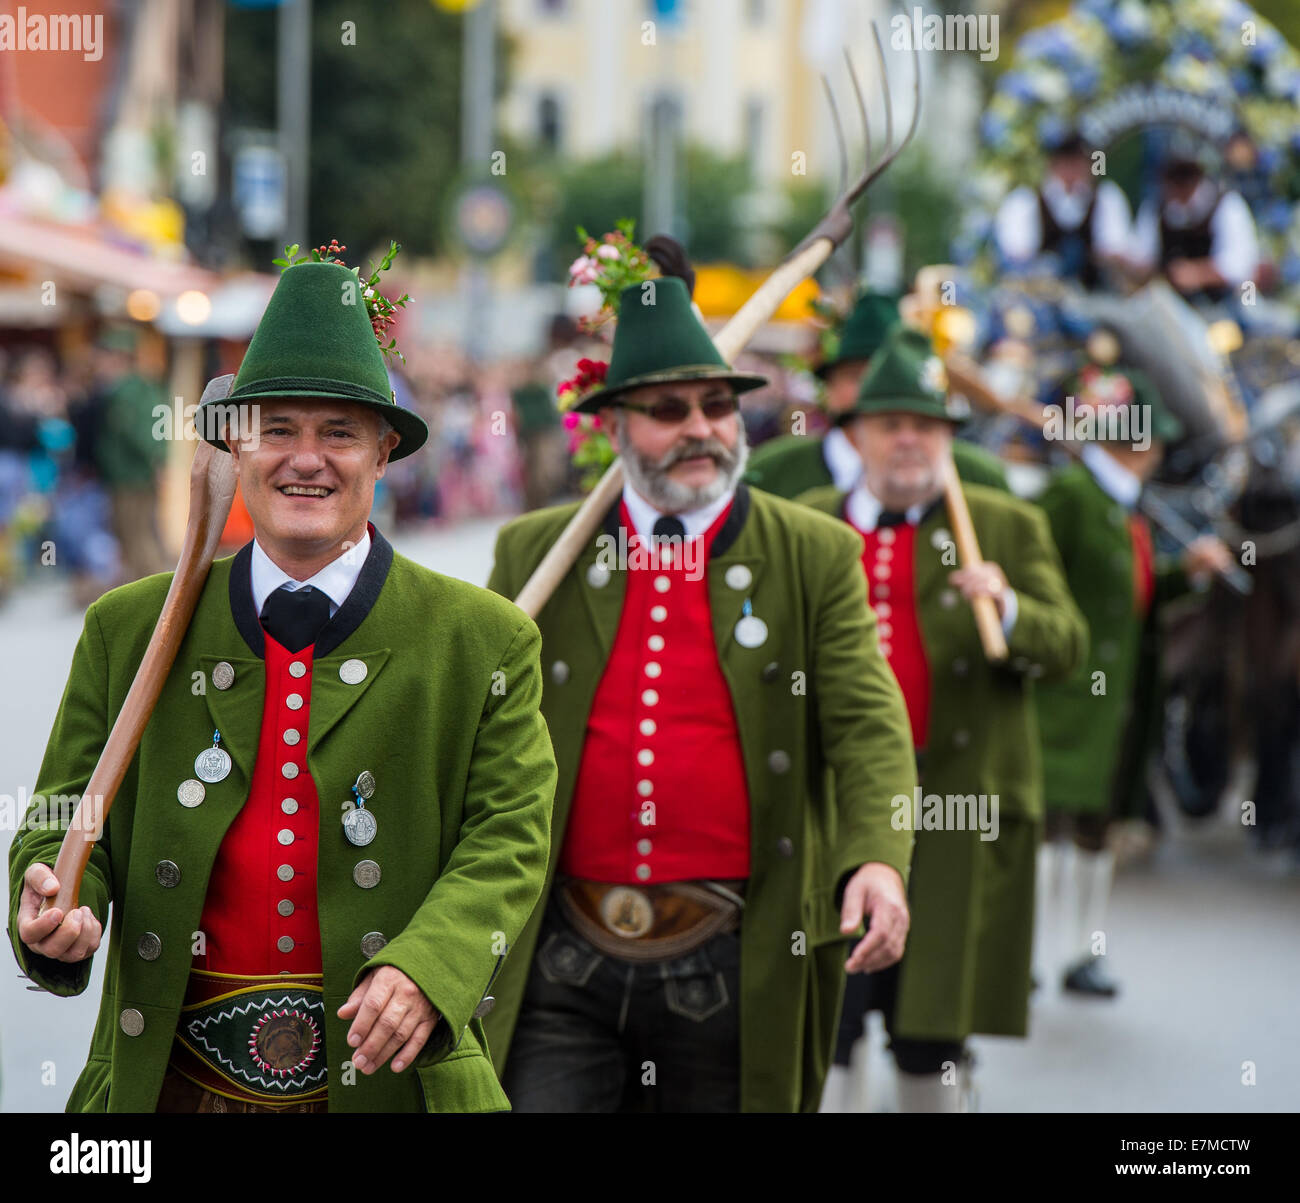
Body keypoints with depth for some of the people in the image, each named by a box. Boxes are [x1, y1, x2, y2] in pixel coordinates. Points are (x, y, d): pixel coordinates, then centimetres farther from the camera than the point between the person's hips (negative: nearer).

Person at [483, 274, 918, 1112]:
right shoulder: (533, 552, 8)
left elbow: (869, 726, -7)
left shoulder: (816, 556, 3)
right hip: (560, 967, 1)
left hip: (734, 973, -1)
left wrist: (876, 860, -25)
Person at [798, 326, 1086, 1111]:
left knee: (934, 1031, 5)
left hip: (958, 812, -1)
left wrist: (1008, 608, -22)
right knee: (826, 1023, 0)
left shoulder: (1009, 528, 7)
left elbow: (1067, 647, -2)